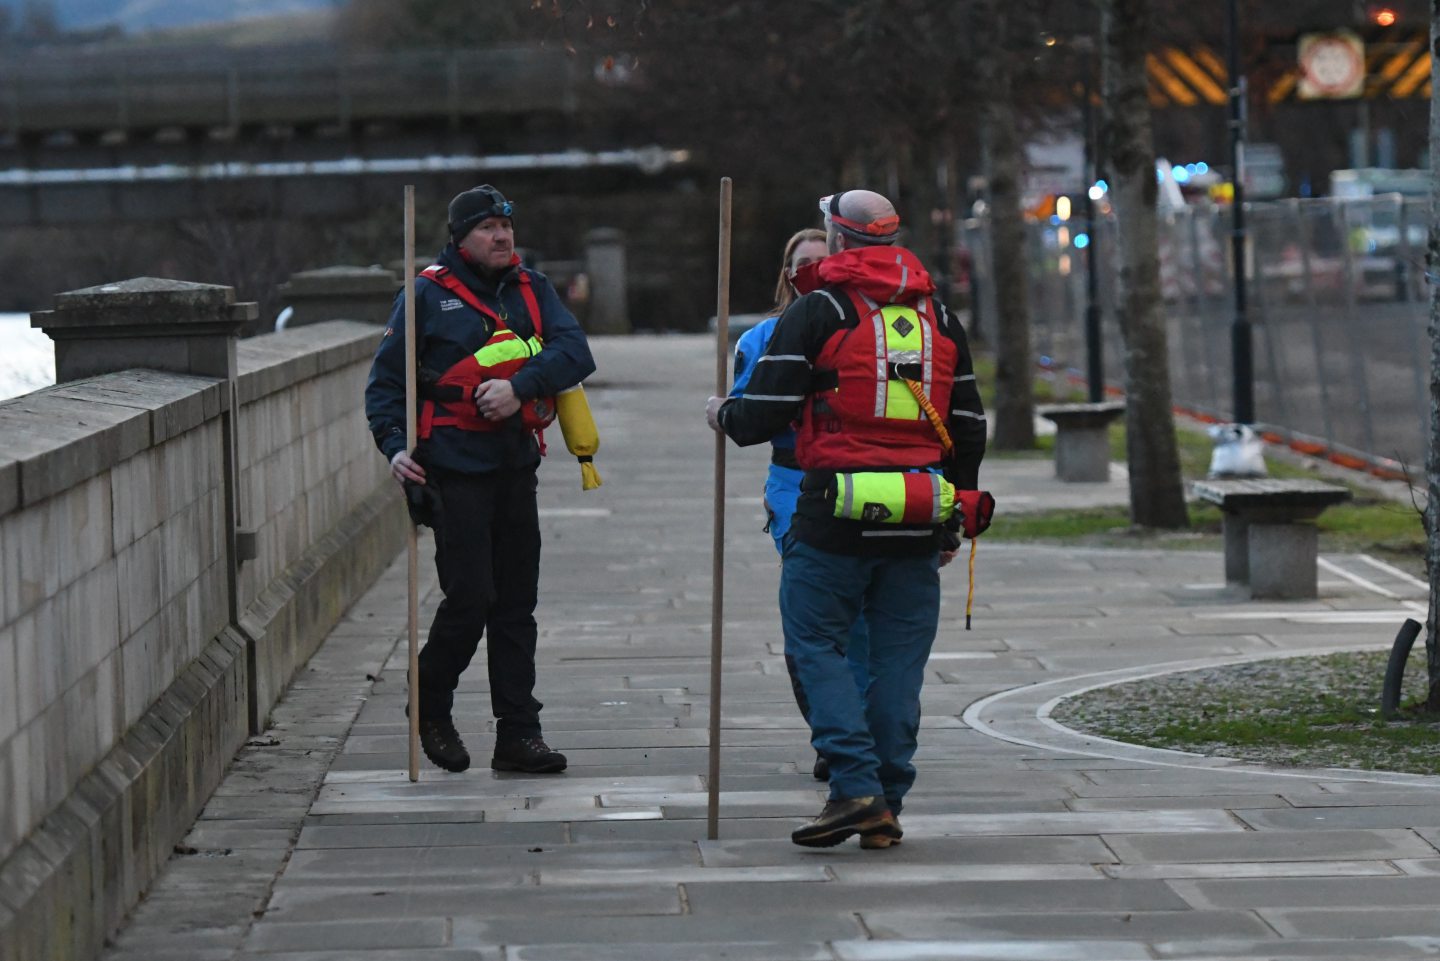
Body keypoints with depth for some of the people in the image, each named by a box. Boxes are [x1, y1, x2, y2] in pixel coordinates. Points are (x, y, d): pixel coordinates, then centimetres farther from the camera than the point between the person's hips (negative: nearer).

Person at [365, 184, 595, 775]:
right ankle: (431, 706, 14)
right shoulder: (428, 295, -2)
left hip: (516, 467, 5)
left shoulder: (531, 290, 10)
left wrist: (521, 386, -19)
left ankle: (518, 734, 11)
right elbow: (386, 379, 0)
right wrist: (394, 445, -14)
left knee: (516, 603, 6)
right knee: (471, 598, -10)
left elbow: (575, 352, -3)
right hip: (454, 470, -5)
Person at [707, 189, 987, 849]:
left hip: (836, 520, -5)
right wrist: (954, 519, 23)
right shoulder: (939, 317, 14)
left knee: (815, 644, 4)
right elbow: (968, 427, 16)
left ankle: (856, 786, -9)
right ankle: (887, 806, 9)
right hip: (917, 522, 5)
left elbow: (763, 415, -8)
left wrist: (724, 415, 15)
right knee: (898, 659, 8)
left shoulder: (817, 312, -4)